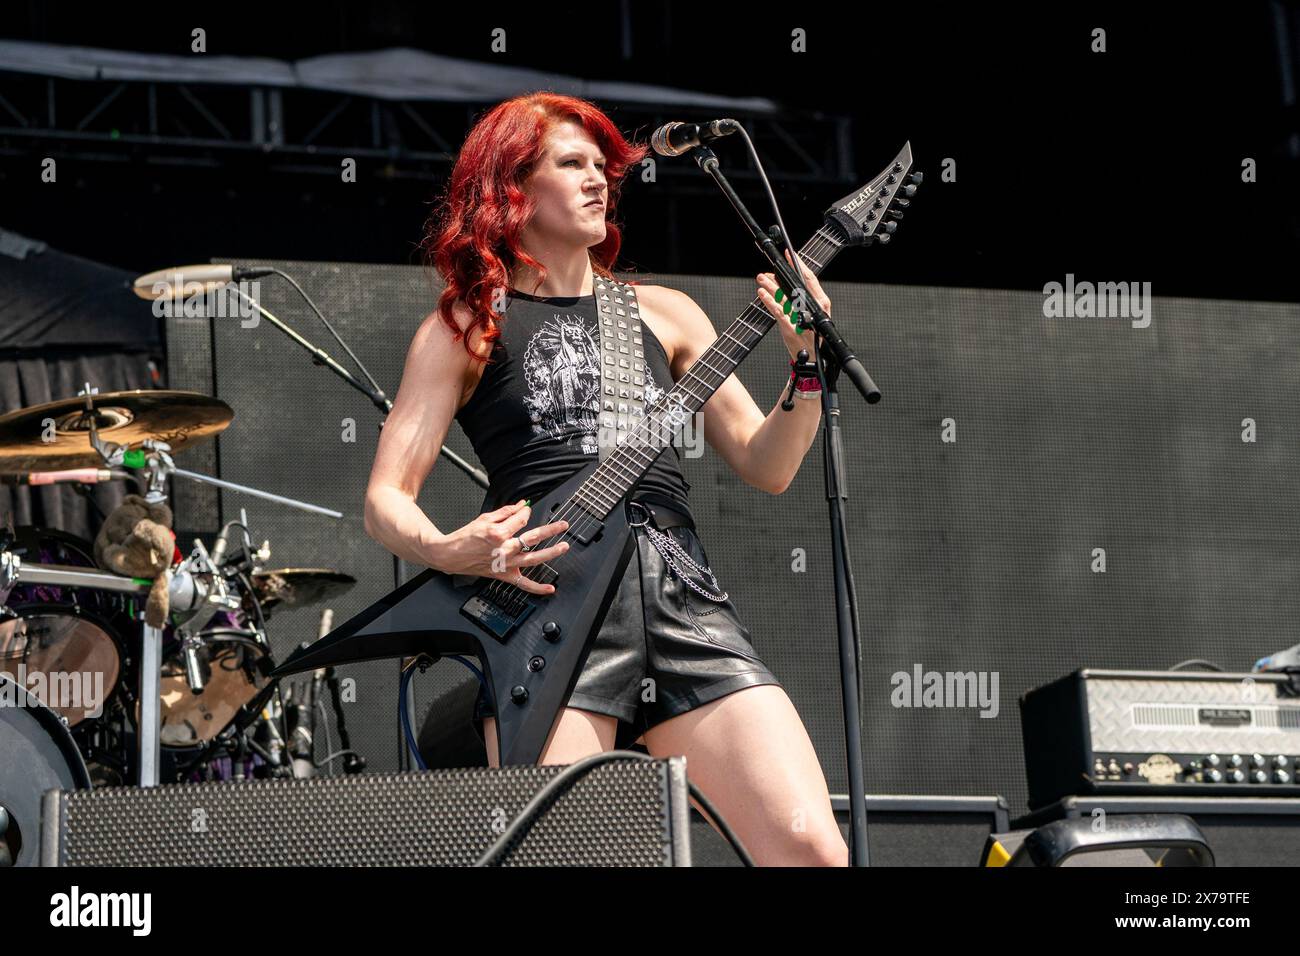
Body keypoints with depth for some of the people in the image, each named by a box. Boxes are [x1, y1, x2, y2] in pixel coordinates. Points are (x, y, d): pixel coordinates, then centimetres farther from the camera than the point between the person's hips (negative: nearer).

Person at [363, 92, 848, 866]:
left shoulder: (664, 312, 20)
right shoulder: (465, 328, 11)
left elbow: (766, 467, 15)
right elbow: (386, 498, 5)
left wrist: (809, 364, -2)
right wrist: (448, 552, -16)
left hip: (685, 598, 3)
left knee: (814, 849, -14)